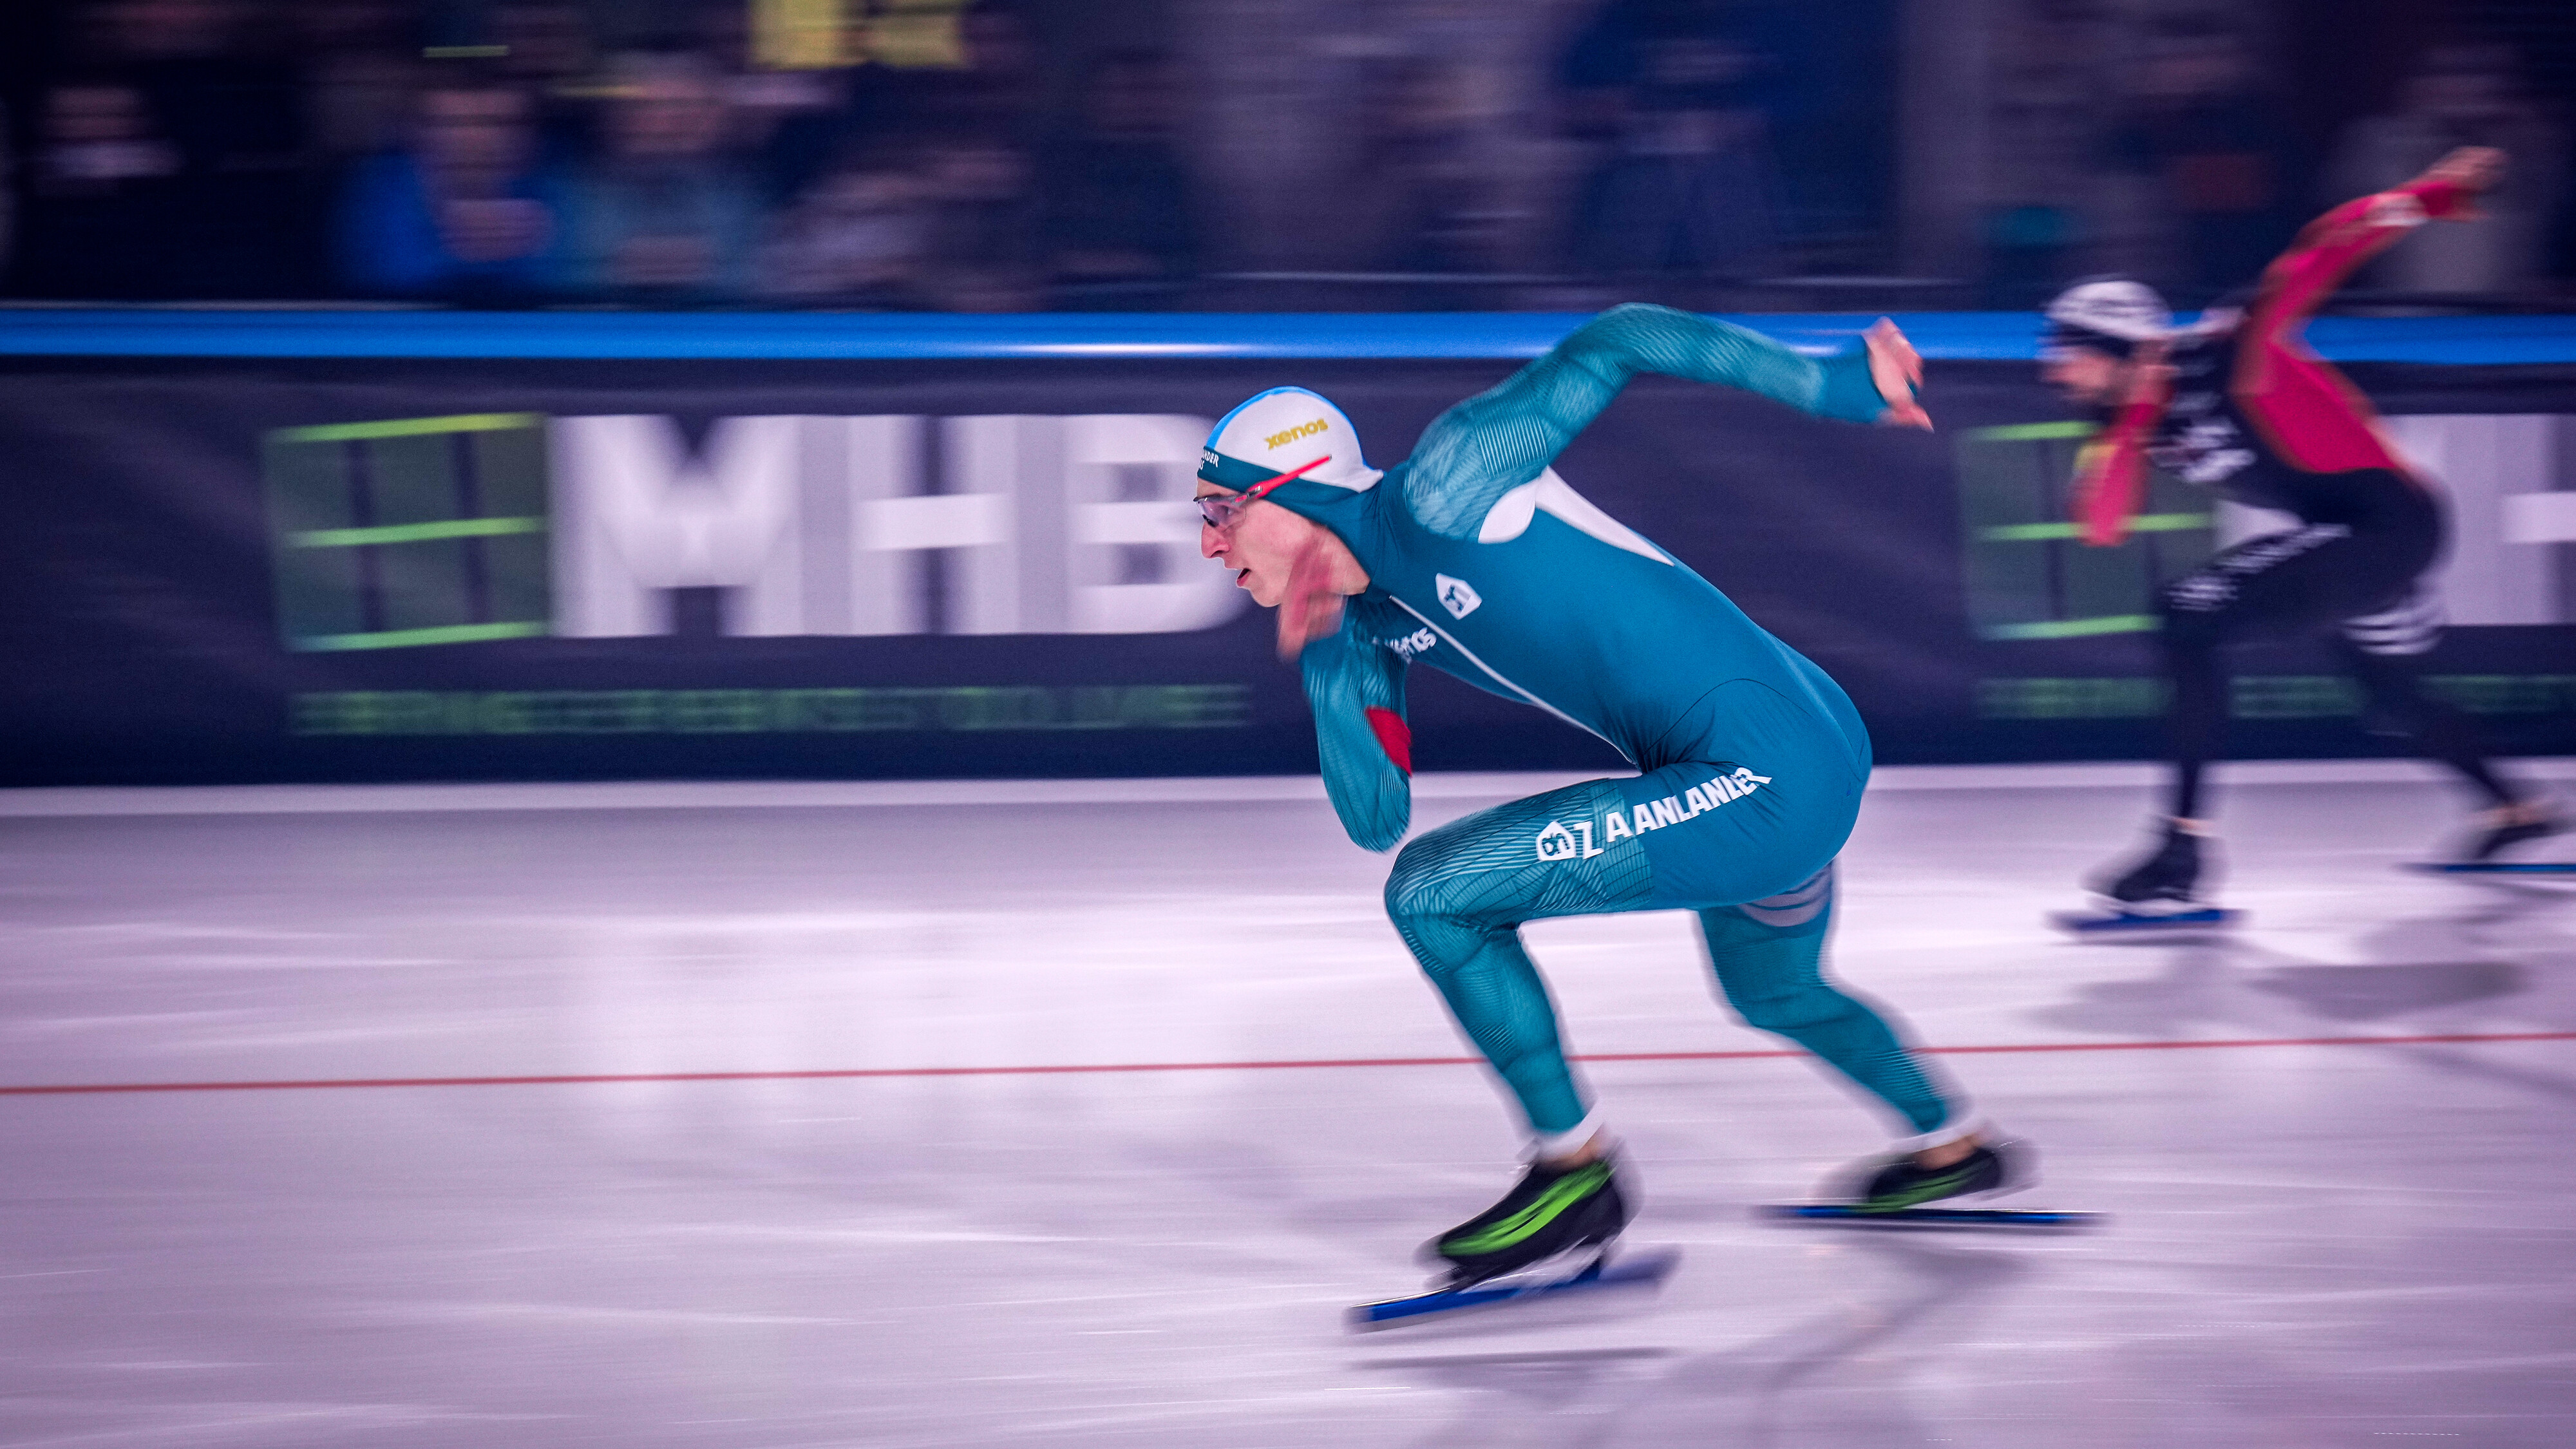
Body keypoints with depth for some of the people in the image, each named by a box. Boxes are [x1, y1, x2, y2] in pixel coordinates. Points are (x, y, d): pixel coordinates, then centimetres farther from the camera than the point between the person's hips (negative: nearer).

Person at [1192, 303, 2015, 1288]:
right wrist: (1321, 661, -1)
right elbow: (1376, 820, 10)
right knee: (1775, 994, 38)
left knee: (1432, 893, -10)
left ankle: (1574, 1168, 4)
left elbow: (1613, 344, -13)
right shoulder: (1369, 623, 11)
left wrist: (1831, 385, -15)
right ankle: (1951, 1144, 64)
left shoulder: (1436, 488, -14)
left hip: (1765, 776, -10)